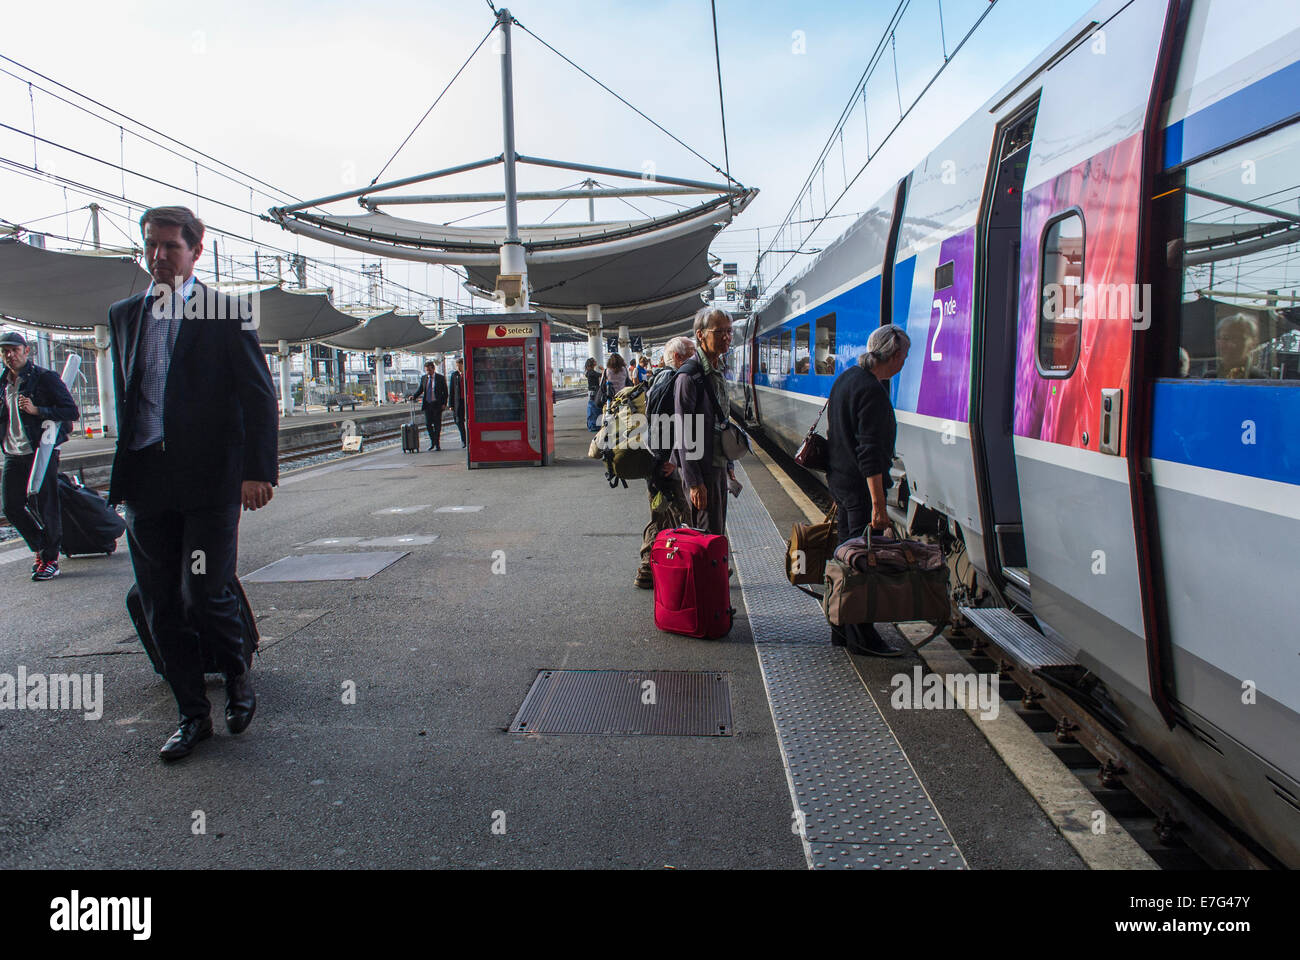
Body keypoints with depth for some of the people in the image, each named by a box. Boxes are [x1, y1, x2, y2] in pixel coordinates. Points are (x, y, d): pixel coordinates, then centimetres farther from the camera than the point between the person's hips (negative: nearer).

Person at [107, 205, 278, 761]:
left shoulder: (227, 314, 0)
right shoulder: (123, 315, 15)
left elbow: (259, 396, -4)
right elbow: (122, 397, 19)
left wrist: (259, 470, -14)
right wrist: (120, 473, 14)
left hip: (209, 480, -5)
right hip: (144, 482, 5)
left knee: (204, 593, -8)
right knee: (161, 609, 7)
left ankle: (237, 676, 22)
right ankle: (192, 715, 21)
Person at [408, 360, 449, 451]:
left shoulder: (441, 378, -2)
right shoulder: (423, 378, 8)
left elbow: (445, 392, 0)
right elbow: (420, 389, 12)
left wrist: (444, 404, -8)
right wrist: (413, 396, -6)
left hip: (437, 404, -3)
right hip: (427, 405, 3)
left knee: (437, 425, 1)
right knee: (428, 424, 1)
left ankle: (437, 444, 10)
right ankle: (432, 442, 19)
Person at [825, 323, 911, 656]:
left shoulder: (846, 378, 11)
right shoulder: (872, 391, -20)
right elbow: (870, 453, -25)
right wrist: (878, 504, -24)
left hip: (840, 479, 10)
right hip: (861, 485, -10)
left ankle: (841, 629, 25)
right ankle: (861, 636, 6)